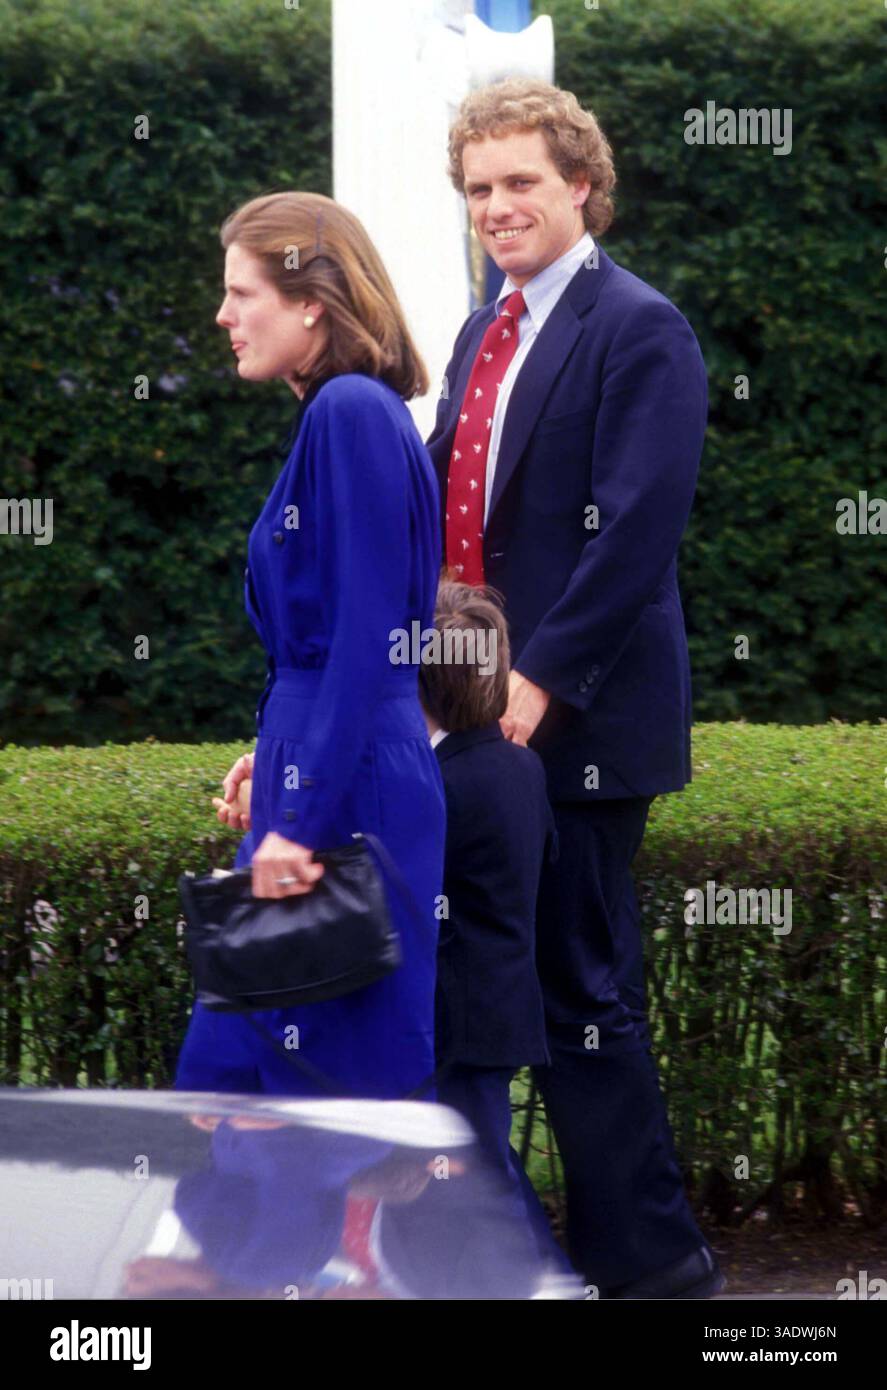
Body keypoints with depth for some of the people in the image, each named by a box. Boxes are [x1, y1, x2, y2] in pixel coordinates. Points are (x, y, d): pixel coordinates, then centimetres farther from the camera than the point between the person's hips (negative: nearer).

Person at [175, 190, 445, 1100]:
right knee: (225, 1076, 12)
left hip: (348, 803, -10)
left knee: (337, 1097, -3)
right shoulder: (336, 413, 15)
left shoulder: (352, 412, -14)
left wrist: (303, 818, -20)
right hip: (317, 779, 10)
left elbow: (364, 640, -20)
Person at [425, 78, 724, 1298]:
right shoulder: (483, 335, 16)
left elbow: (638, 530, -18)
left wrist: (538, 682, -20)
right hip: (480, 714, 8)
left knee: (583, 990, -5)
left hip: (580, 718, -8)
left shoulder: (637, 329, -10)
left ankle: (648, 1257, 5)